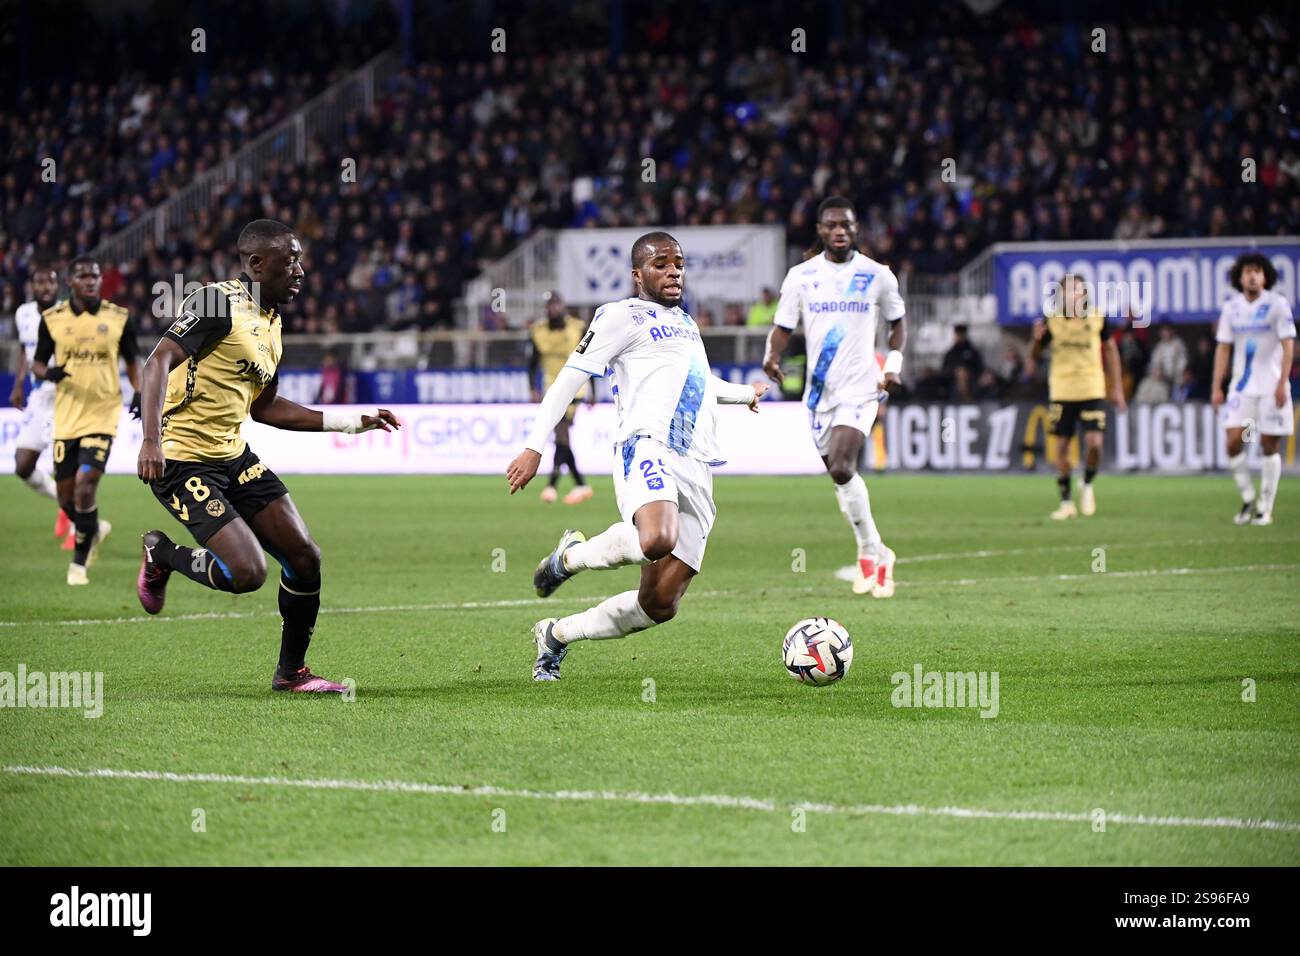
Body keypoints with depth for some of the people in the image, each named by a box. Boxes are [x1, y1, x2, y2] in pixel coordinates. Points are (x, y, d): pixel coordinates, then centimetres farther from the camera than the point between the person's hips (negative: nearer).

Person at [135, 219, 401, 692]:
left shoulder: (271, 322, 13)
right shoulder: (218, 303, -15)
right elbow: (158, 361, -23)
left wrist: (352, 421, 19)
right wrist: (151, 440, -35)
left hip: (234, 457, 9)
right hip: (183, 462, -9)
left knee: (304, 556, 3)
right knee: (247, 573, -18)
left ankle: (291, 671, 19)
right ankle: (159, 555, 10)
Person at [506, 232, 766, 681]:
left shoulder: (686, 322, 30)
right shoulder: (621, 315, 6)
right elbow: (571, 377, -1)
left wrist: (745, 393, 66)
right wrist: (534, 447, -10)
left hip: (696, 468, 8)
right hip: (647, 446, -8)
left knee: (660, 605, -1)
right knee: (657, 540, -39)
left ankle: (556, 634, 21)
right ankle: (573, 555, -8)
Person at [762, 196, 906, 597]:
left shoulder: (877, 275, 1)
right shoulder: (801, 276, 3)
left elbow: (897, 323, 14)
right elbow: (783, 327, 5)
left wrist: (894, 365, -1)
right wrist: (772, 356, -16)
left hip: (860, 387, -3)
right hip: (819, 388, 3)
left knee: (842, 468, -21)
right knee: (840, 475, 8)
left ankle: (870, 553, -5)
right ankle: (878, 554, 25)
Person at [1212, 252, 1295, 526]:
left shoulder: (1278, 305, -4)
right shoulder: (1231, 308, 7)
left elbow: (1288, 346, -6)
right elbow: (1223, 348, 10)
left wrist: (1282, 383, -15)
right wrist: (1217, 387, 4)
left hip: (1271, 387, -3)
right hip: (1242, 387, 3)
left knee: (1269, 445, -2)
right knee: (1233, 441, -8)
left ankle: (1265, 508, 6)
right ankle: (1248, 498, 9)